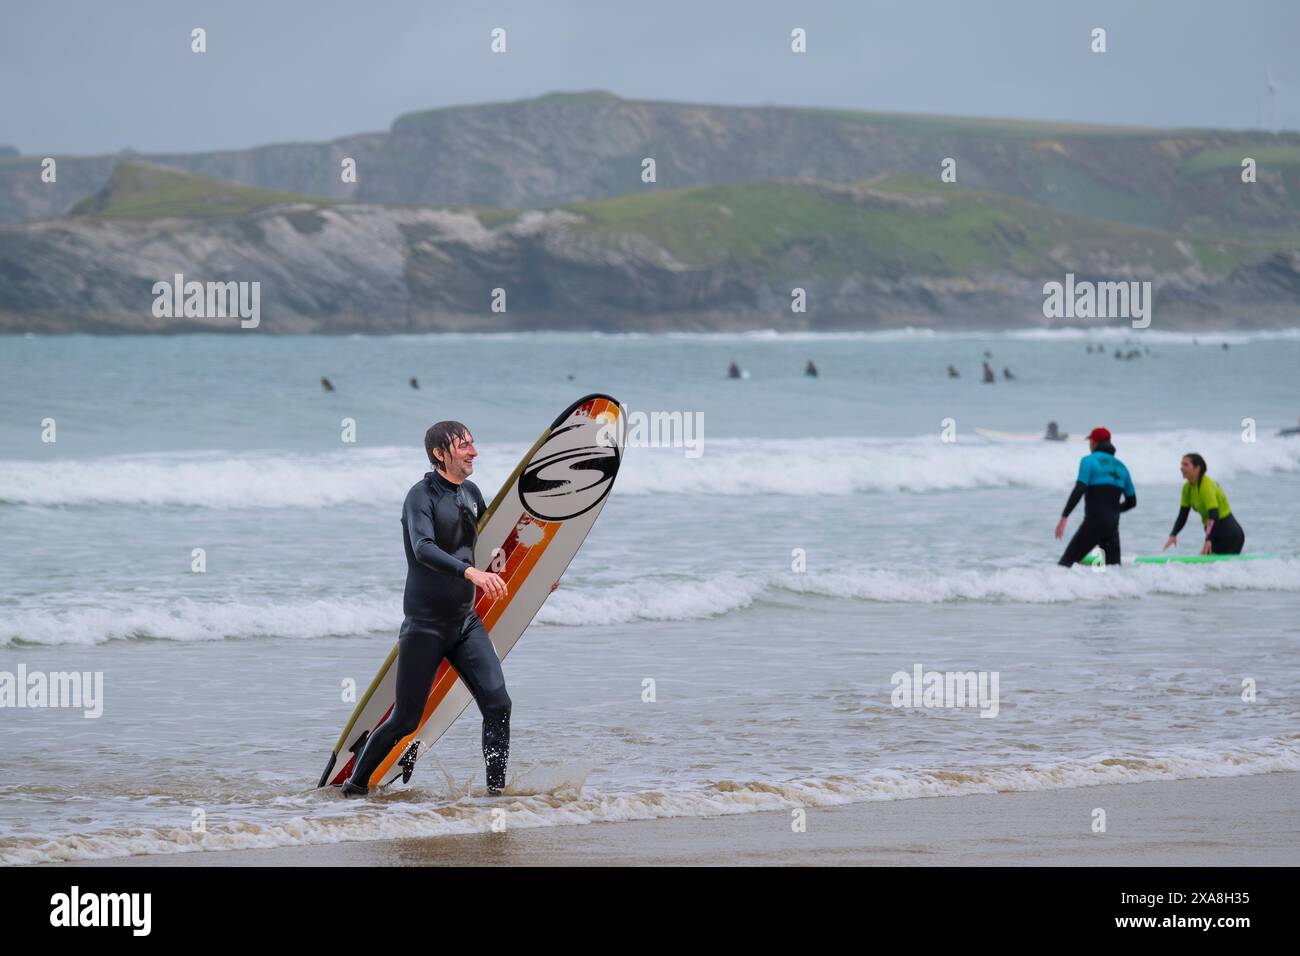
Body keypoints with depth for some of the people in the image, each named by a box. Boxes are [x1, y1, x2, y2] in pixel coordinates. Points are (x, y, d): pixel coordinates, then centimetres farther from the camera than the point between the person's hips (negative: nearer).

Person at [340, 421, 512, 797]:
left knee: (498, 704, -9)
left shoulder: (470, 493, 8)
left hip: (465, 622, 6)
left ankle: (496, 790, -3)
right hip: (425, 625, -6)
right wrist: (470, 572, -47)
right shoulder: (422, 495, -14)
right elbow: (423, 548, -32)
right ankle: (355, 783, 17)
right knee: (406, 720, -2)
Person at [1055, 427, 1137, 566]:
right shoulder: (1120, 466, 16)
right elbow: (1132, 501, 19)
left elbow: (1079, 490, -15)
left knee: (1066, 562, -6)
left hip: (1093, 523, -6)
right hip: (1112, 526, 6)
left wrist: (1064, 518, -19)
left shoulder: (1089, 461, -2)